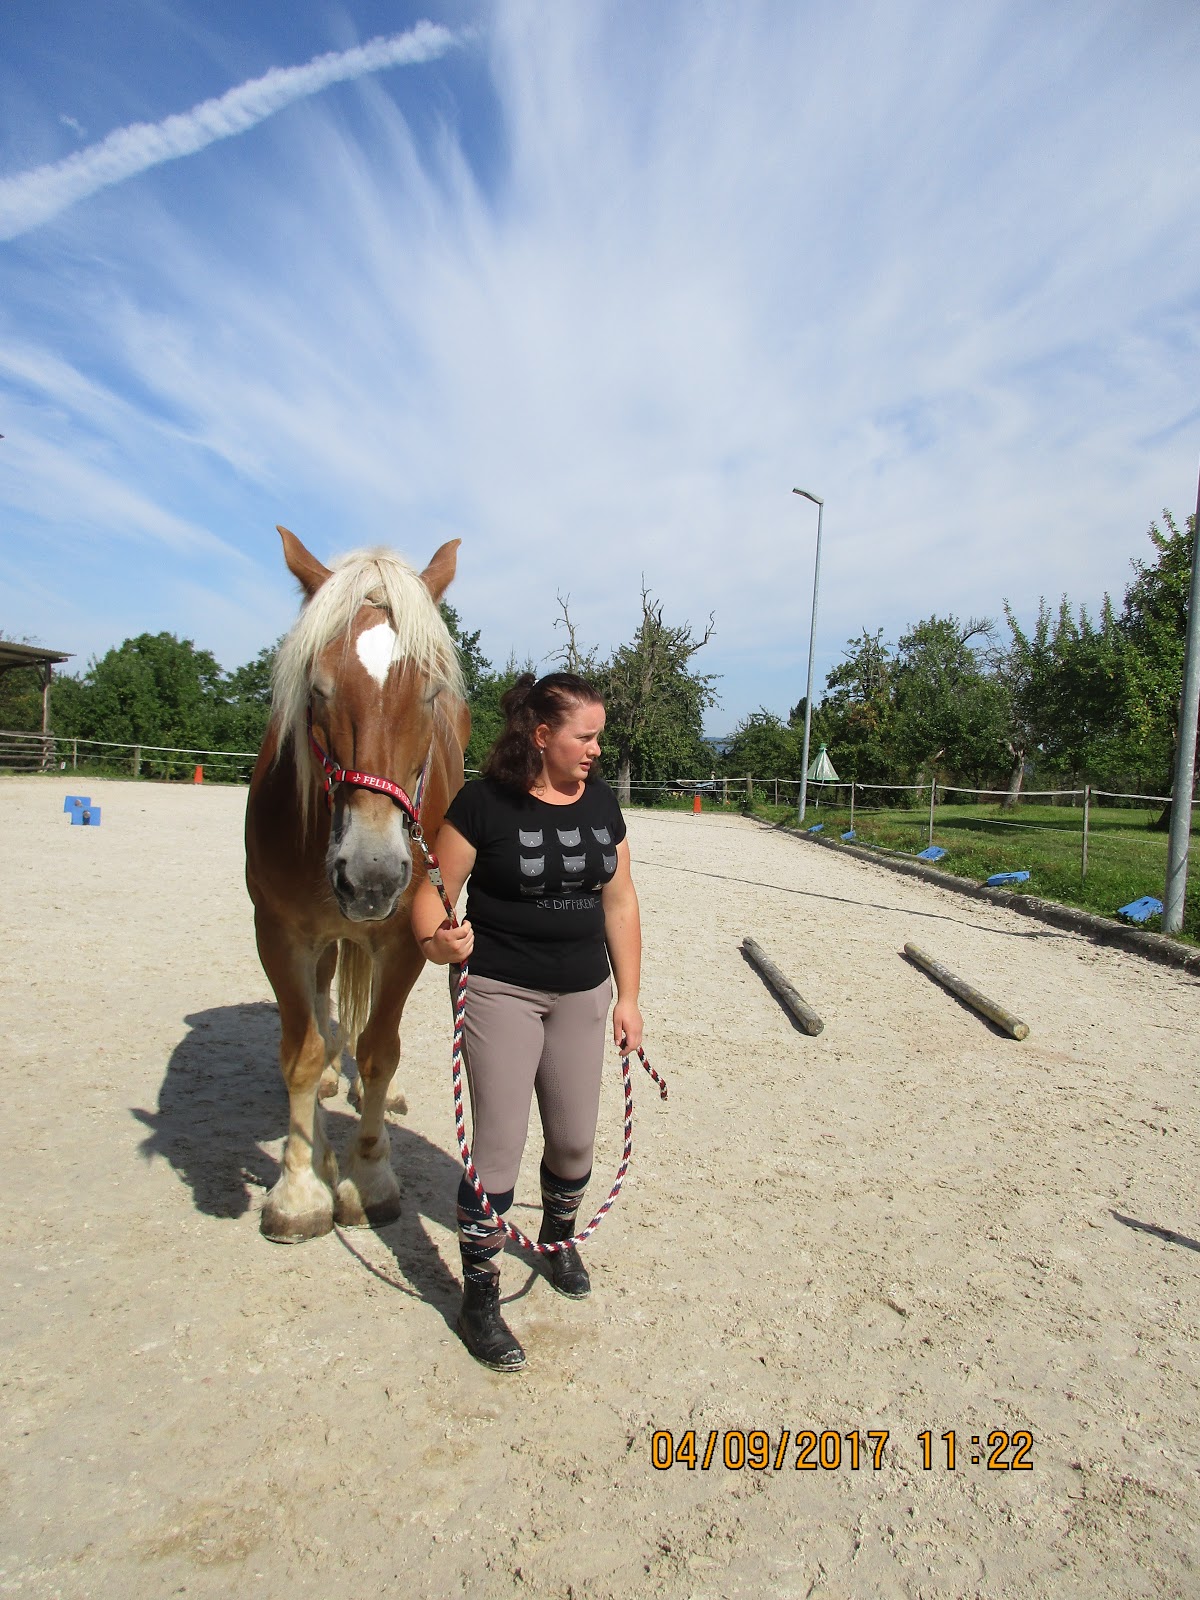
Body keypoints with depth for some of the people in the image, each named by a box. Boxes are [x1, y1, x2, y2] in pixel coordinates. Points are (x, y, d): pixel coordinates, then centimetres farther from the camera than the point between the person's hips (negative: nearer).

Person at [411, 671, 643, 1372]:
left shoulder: (603, 803, 1)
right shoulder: (484, 803, -15)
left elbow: (620, 901, 6)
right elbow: (434, 888, -11)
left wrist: (628, 996, 6)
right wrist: (437, 939, -33)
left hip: (583, 996, 5)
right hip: (502, 993, -4)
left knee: (575, 1141, 16)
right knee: (498, 1147, 2)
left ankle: (559, 1236, 47)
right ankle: (480, 1300, 22)